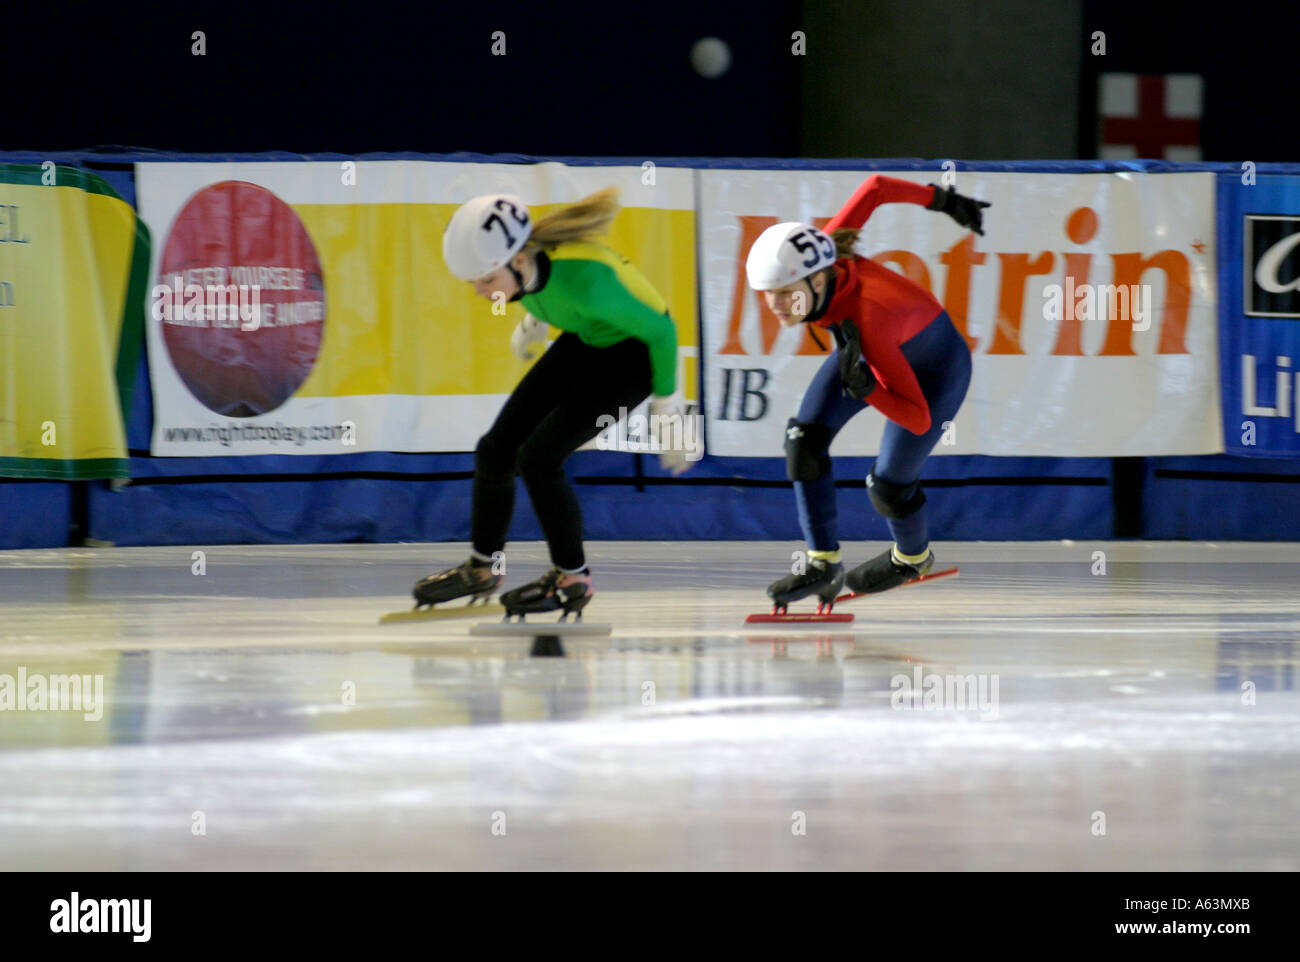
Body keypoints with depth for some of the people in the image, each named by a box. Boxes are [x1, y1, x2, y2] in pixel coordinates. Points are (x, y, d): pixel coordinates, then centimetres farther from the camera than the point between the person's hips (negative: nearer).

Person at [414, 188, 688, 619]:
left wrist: (666, 406, -14)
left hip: (633, 353, -7)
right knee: (496, 449, 3)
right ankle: (481, 569, 22)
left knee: (538, 456, -16)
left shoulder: (584, 279, -39)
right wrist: (534, 320, 20)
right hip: (584, 341, 7)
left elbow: (660, 329, -25)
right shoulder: (523, 257, -20)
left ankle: (573, 579, 1)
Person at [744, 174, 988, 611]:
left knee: (888, 486, -3)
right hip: (870, 347, 7)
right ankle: (823, 563, 4)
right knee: (804, 438, -8)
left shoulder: (865, 320, -44)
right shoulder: (815, 261, -30)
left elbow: (919, 419, -38)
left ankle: (913, 558, 32)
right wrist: (942, 200, 0)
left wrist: (862, 386, -55)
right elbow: (875, 187, -17)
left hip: (935, 365, -7)